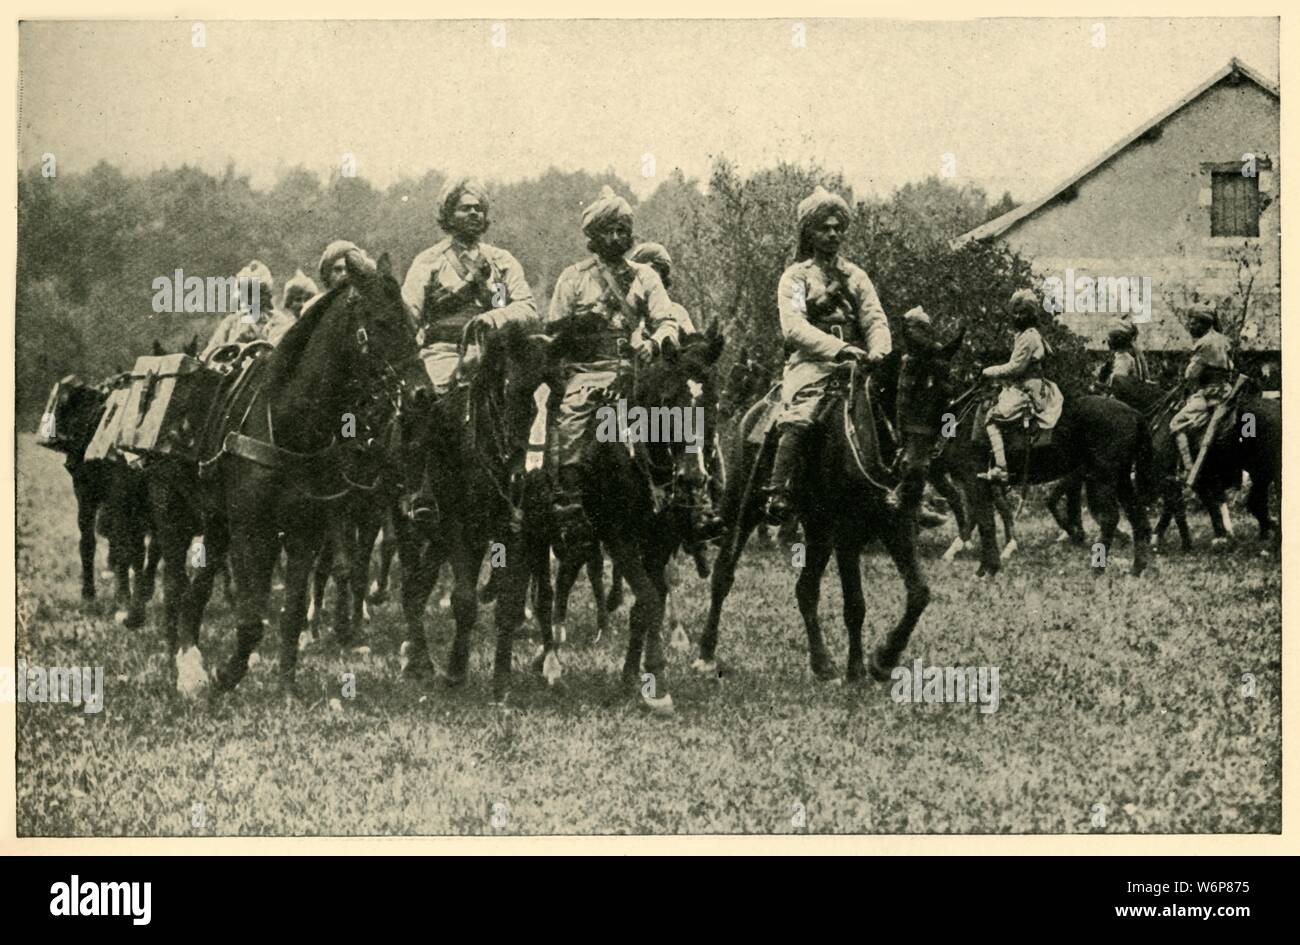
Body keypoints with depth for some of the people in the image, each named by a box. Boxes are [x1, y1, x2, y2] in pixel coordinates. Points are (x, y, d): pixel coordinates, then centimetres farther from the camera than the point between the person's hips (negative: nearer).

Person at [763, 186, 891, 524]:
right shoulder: (796, 277, 7)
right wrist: (838, 348, -23)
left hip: (856, 366, 5)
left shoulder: (855, 276, 21)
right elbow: (794, 327, -9)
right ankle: (777, 493, -26)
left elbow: (876, 319, 9)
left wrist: (877, 351, -14)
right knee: (799, 420, -28)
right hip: (811, 363, -5)